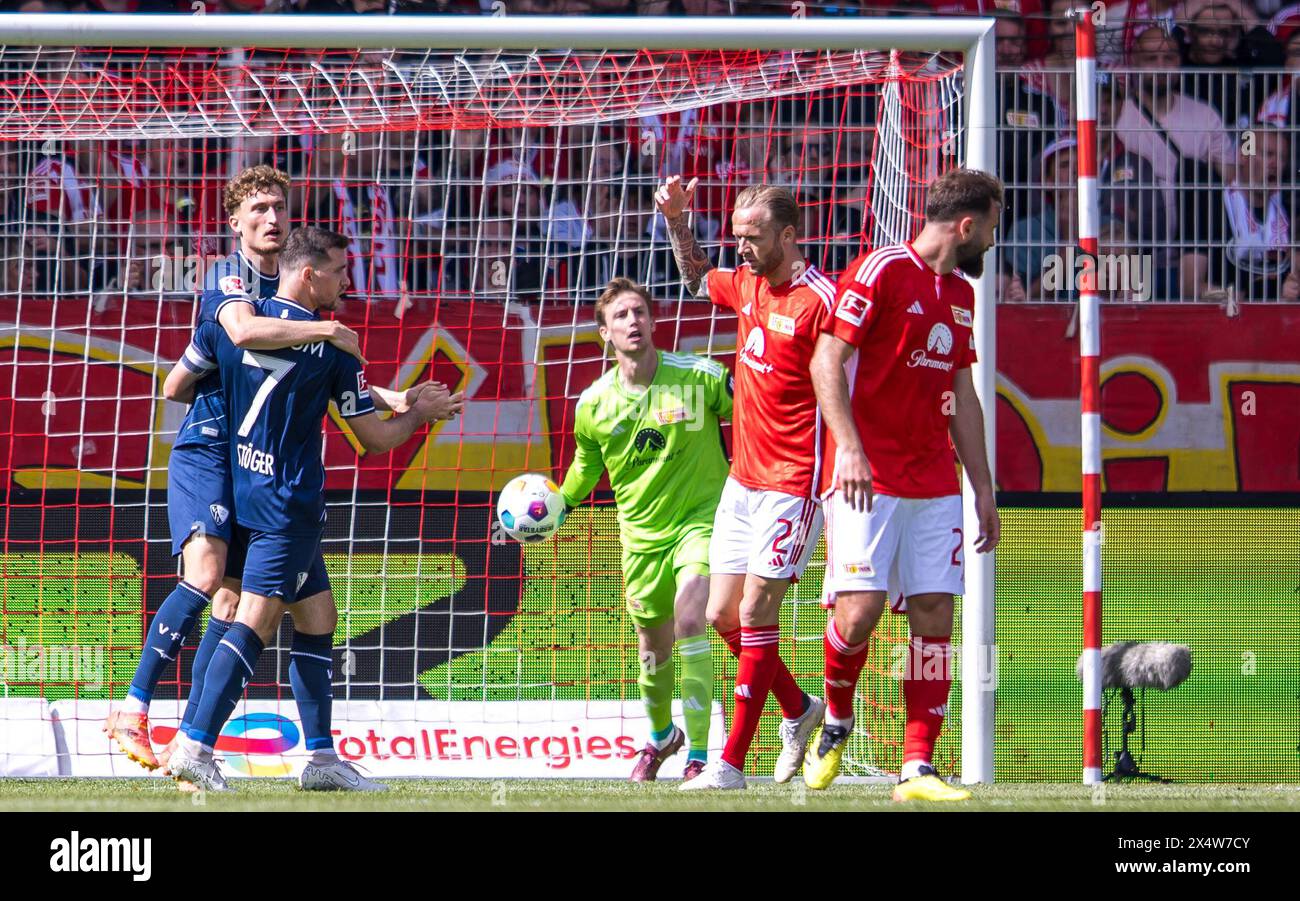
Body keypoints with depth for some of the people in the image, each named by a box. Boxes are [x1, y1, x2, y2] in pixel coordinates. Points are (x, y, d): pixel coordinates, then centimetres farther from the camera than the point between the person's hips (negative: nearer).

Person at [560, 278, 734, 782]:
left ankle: (698, 756, -22)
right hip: (642, 533, 4)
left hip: (701, 518, -4)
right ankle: (660, 737, 47)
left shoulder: (701, 377, -12)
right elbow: (586, 467, 15)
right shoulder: (593, 405, -4)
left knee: (689, 620, -26)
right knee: (653, 649, 15)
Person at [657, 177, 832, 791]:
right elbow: (698, 279, 33)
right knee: (723, 614, 10)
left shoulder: (820, 301, -15)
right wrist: (677, 222, 19)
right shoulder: (748, 285, 9)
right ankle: (798, 709, 31)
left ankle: (732, 764, -5)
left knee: (755, 614, -9)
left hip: (790, 485, -8)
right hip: (742, 480, 8)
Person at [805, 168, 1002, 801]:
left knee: (934, 616, -2)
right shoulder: (880, 271, -6)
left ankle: (918, 769, -1)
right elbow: (827, 360, -10)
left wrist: (983, 487, 19)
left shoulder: (961, 293, 18)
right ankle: (836, 721, 15)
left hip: (935, 485, 7)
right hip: (869, 480, -7)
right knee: (859, 611, -14)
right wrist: (848, 447, -22)